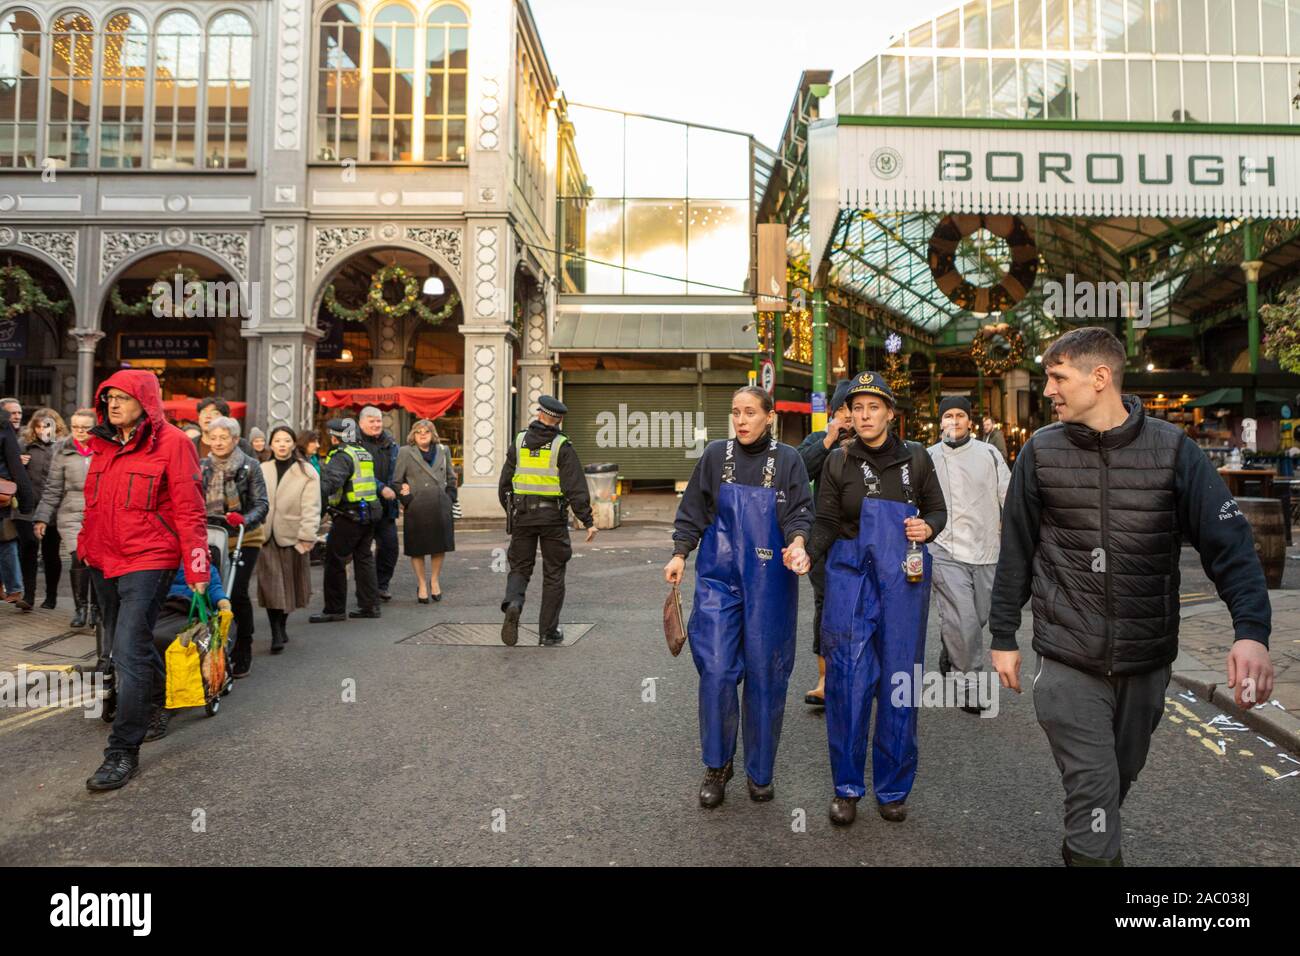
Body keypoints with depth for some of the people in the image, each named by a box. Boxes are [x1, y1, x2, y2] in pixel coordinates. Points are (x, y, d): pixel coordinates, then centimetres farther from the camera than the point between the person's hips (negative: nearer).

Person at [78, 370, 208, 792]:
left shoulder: (171, 442, -10)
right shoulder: (103, 443, 11)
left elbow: (189, 511, -13)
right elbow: (94, 504, 21)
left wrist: (197, 571, -15)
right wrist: (85, 546, 16)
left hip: (147, 562, -8)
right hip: (103, 561, 8)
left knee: (129, 653, -10)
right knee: (122, 648, 19)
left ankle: (123, 752, -3)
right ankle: (145, 704, 41)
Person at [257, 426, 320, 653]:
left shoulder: (307, 472, -2)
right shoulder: (262, 470, 6)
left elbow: (311, 508, -7)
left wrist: (307, 537, -13)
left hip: (292, 536, -1)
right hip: (266, 535, 1)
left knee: (289, 585, 11)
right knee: (271, 585, -4)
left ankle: (282, 626, 30)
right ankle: (277, 634, 0)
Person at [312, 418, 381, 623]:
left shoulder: (342, 456, -13)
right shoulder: (364, 454, 15)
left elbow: (329, 482, -26)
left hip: (349, 516, -9)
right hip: (369, 514, 9)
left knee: (335, 561, 0)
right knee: (364, 559, 14)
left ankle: (335, 609, 4)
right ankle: (370, 605, 17)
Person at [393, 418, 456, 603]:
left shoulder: (443, 451, 12)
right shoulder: (405, 453, 1)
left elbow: (451, 478, 20)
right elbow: (396, 481, 1)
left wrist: (450, 498, 10)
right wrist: (407, 499, -6)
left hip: (441, 506, 3)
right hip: (417, 509, -3)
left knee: (441, 545, 6)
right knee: (417, 548, 3)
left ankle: (434, 580, 26)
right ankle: (421, 584, 19)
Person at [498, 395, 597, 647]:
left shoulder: (518, 442, 5)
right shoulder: (562, 447, -5)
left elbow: (505, 483, 10)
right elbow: (576, 488, -12)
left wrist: (511, 512, 23)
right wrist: (588, 520, -9)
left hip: (522, 515, 2)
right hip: (553, 516, -2)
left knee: (519, 567, 13)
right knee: (553, 574, 8)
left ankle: (513, 603, -17)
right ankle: (549, 632, 12)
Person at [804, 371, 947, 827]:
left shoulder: (915, 457, 5)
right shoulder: (838, 461, 3)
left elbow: (937, 509, 15)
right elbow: (826, 524, 3)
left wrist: (928, 527, -8)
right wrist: (806, 553, -16)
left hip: (903, 578, 1)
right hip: (851, 575, -1)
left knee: (899, 678, 6)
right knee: (848, 679, -3)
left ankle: (893, 789, 22)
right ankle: (847, 787, 13)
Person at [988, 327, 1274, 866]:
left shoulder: (1172, 450, -5)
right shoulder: (1041, 453, -4)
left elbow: (1228, 542, -9)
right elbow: (1016, 551, 1)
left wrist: (1251, 630, -24)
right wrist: (1003, 637, 3)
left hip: (1147, 662, 2)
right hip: (1069, 662, -2)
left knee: (1120, 778, 21)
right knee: (1092, 792, -4)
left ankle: (1079, 848, 48)